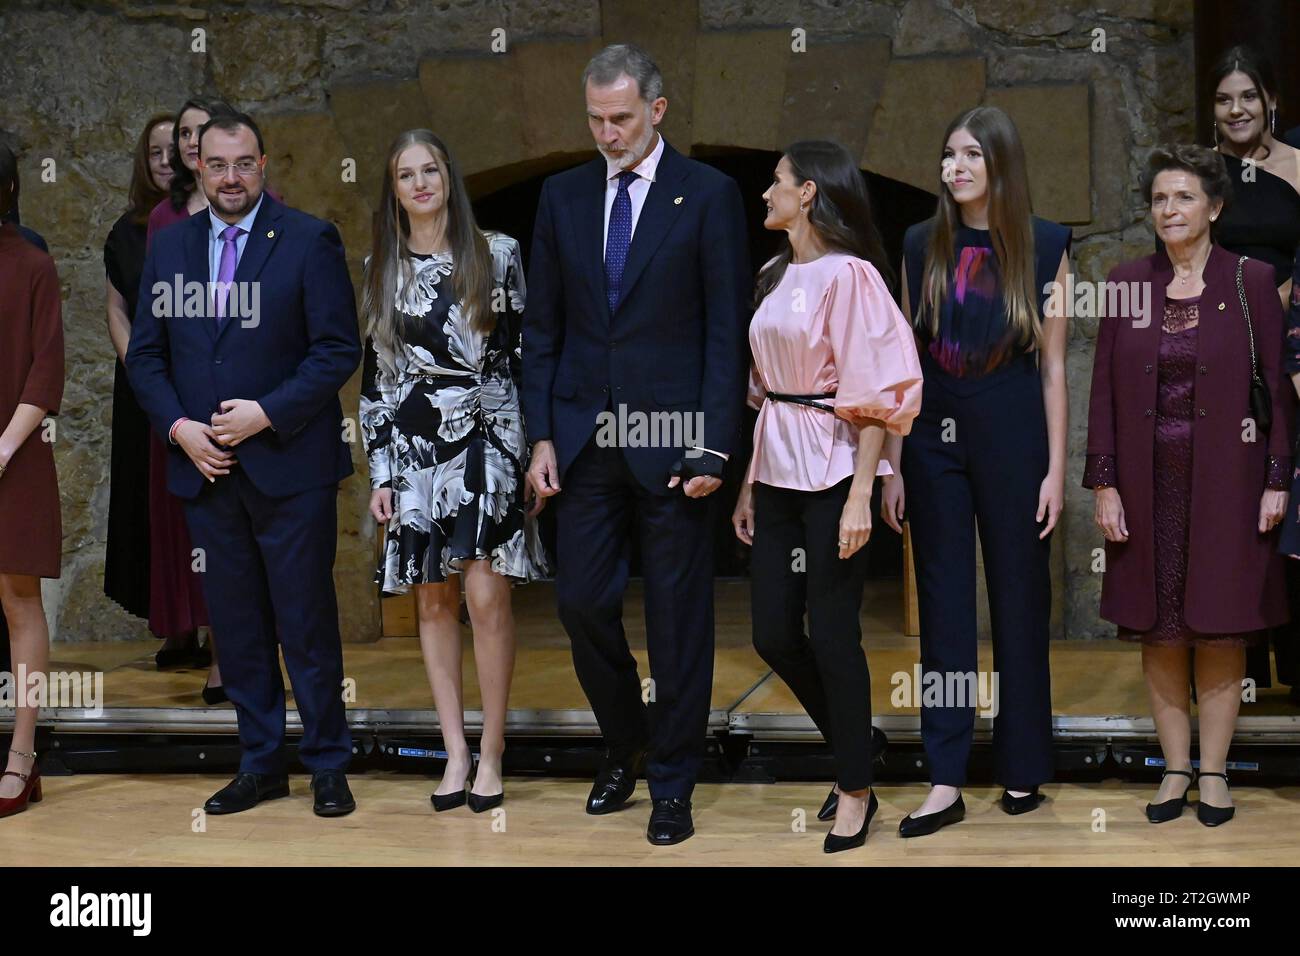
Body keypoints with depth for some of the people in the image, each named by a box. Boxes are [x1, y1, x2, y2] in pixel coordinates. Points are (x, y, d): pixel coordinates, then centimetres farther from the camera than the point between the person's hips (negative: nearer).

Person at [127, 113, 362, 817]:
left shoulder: (309, 241, -3)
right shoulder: (168, 248, 10)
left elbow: (338, 350, -7)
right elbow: (145, 354, 11)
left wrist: (268, 413, -15)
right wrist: (179, 428, -5)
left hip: (289, 463, -4)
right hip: (205, 467, 4)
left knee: (307, 620, 2)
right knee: (236, 623, 10)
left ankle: (327, 764, 14)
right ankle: (260, 764, 20)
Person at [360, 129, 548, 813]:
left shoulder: (497, 255, 1)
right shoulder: (381, 269, 9)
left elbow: (527, 352, 2)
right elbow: (374, 374, 11)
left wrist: (536, 447, -3)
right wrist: (380, 472, 7)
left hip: (486, 440, -3)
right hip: (413, 447, 3)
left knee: (486, 596, -10)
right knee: (432, 601, 5)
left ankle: (491, 751, 1)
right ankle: (455, 752, 13)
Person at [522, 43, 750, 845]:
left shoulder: (709, 194, -3)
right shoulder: (564, 196, 8)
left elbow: (727, 329, -6)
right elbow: (544, 325, 9)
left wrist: (714, 445, -12)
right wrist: (542, 435, 2)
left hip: (673, 439, -3)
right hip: (585, 440, 4)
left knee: (679, 617, 4)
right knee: (583, 602, 6)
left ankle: (672, 784, 17)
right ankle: (625, 746, 29)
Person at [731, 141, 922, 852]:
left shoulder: (849, 274, -11)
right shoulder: (774, 277, 13)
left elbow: (874, 395, -15)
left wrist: (859, 497, -19)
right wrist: (747, 485, 15)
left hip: (832, 471, -8)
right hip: (776, 471, 8)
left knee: (832, 633, -2)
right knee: (773, 634, 8)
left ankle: (856, 793, 13)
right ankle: (853, 755, 29)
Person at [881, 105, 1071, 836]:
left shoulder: (1044, 246, -2)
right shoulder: (922, 246, 4)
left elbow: (1053, 365, -2)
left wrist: (1056, 470, -5)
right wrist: (892, 465, 3)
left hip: (1012, 442, -2)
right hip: (935, 441, 2)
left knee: (1020, 602, 7)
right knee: (943, 608, 4)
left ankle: (1023, 769, 20)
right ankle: (947, 782, 7)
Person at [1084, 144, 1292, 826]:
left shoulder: (1251, 282, 0)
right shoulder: (1127, 282, 5)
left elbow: (1275, 385, 0)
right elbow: (1103, 388, 4)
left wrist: (1276, 480, -5)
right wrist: (1103, 483, -1)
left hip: (1225, 482, -2)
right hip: (1148, 484, 2)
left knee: (1221, 629, 2)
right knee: (1159, 631, 5)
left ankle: (1213, 771, 13)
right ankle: (1175, 768, 16)